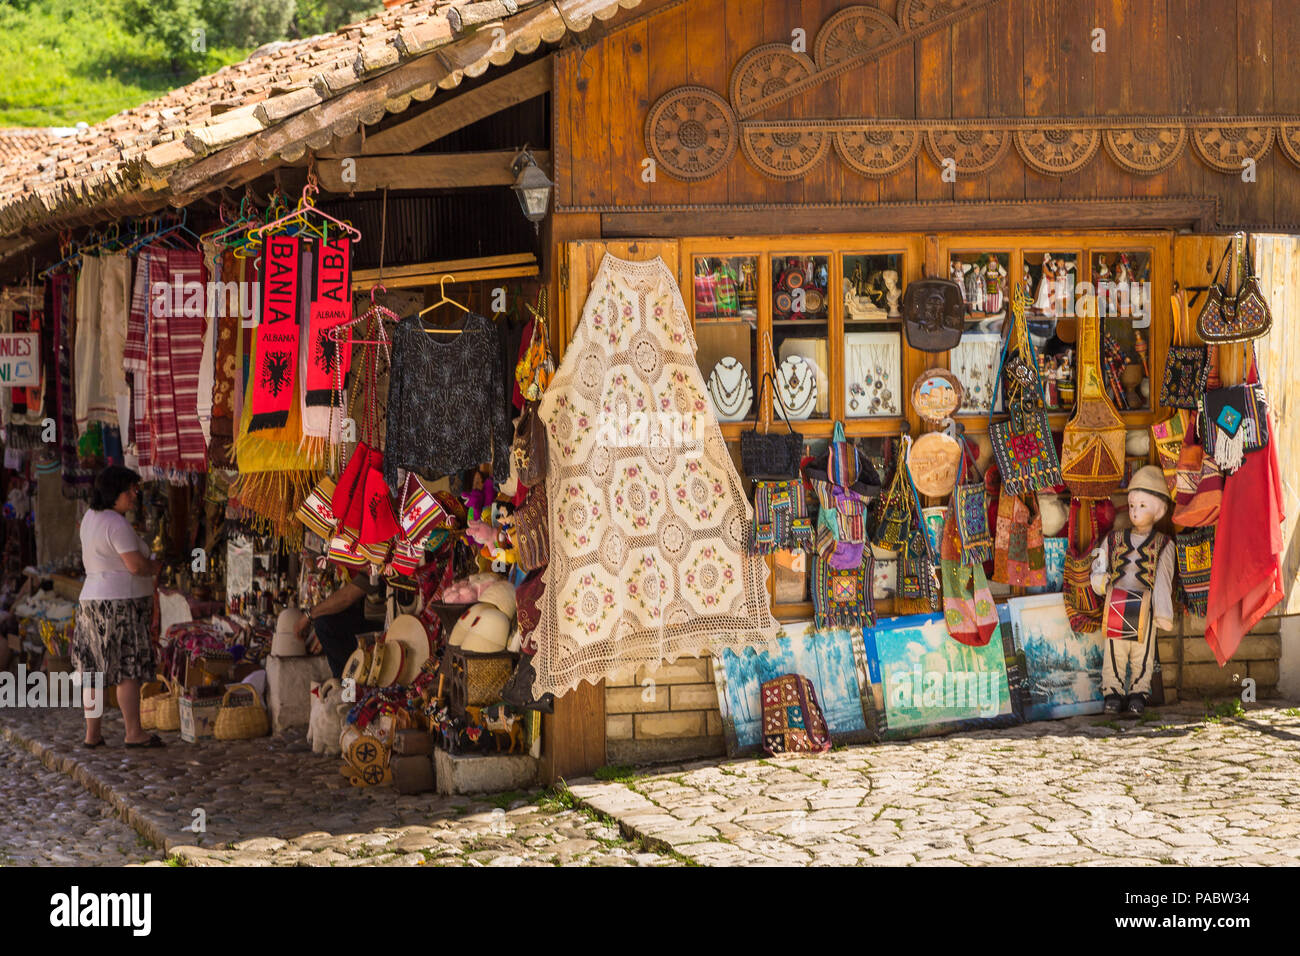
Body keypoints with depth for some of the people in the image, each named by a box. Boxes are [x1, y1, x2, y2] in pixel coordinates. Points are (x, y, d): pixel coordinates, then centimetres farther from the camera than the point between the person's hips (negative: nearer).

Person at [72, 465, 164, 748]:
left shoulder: (91, 517, 12)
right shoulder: (117, 525, -16)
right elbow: (136, 565, -20)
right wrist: (157, 566, -1)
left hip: (91, 598, 9)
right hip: (121, 603, -9)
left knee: (93, 669, 9)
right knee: (128, 668, -6)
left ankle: (92, 732, 12)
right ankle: (134, 732, -5)